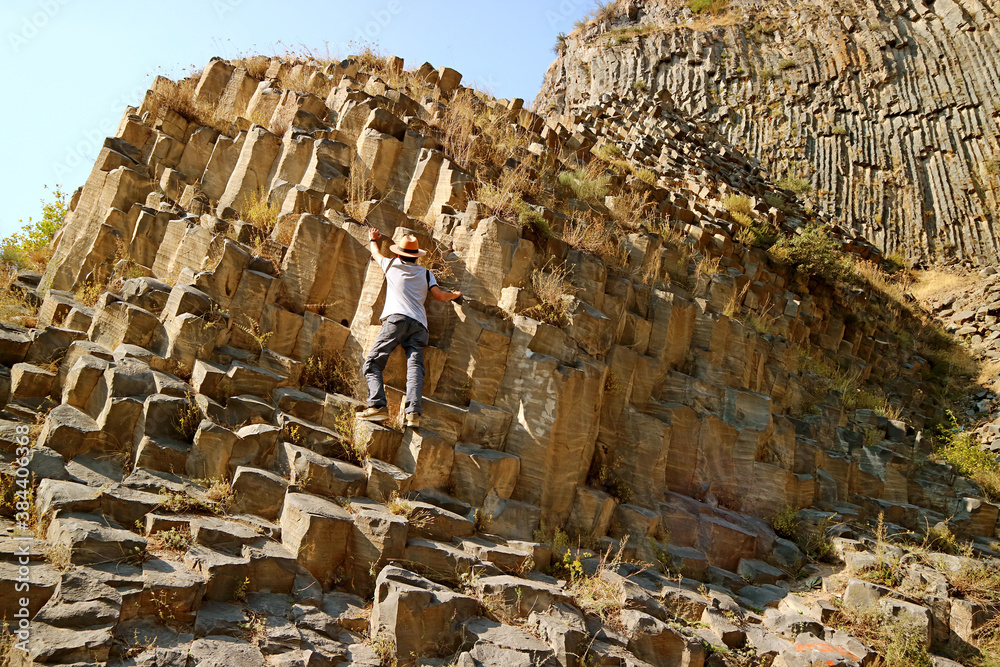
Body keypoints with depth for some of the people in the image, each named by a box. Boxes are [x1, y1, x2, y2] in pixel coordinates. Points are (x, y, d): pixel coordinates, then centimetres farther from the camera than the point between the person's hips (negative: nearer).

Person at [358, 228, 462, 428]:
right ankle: (413, 412, -32)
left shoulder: (392, 264, 23)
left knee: (372, 363, -6)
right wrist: (455, 294, 37)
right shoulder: (426, 273, 24)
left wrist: (373, 239, 65)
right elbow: (440, 295, 15)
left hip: (397, 318, -3)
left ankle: (378, 406, -26)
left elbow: (376, 253, 43)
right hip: (419, 325, 3)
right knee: (415, 366, -12)